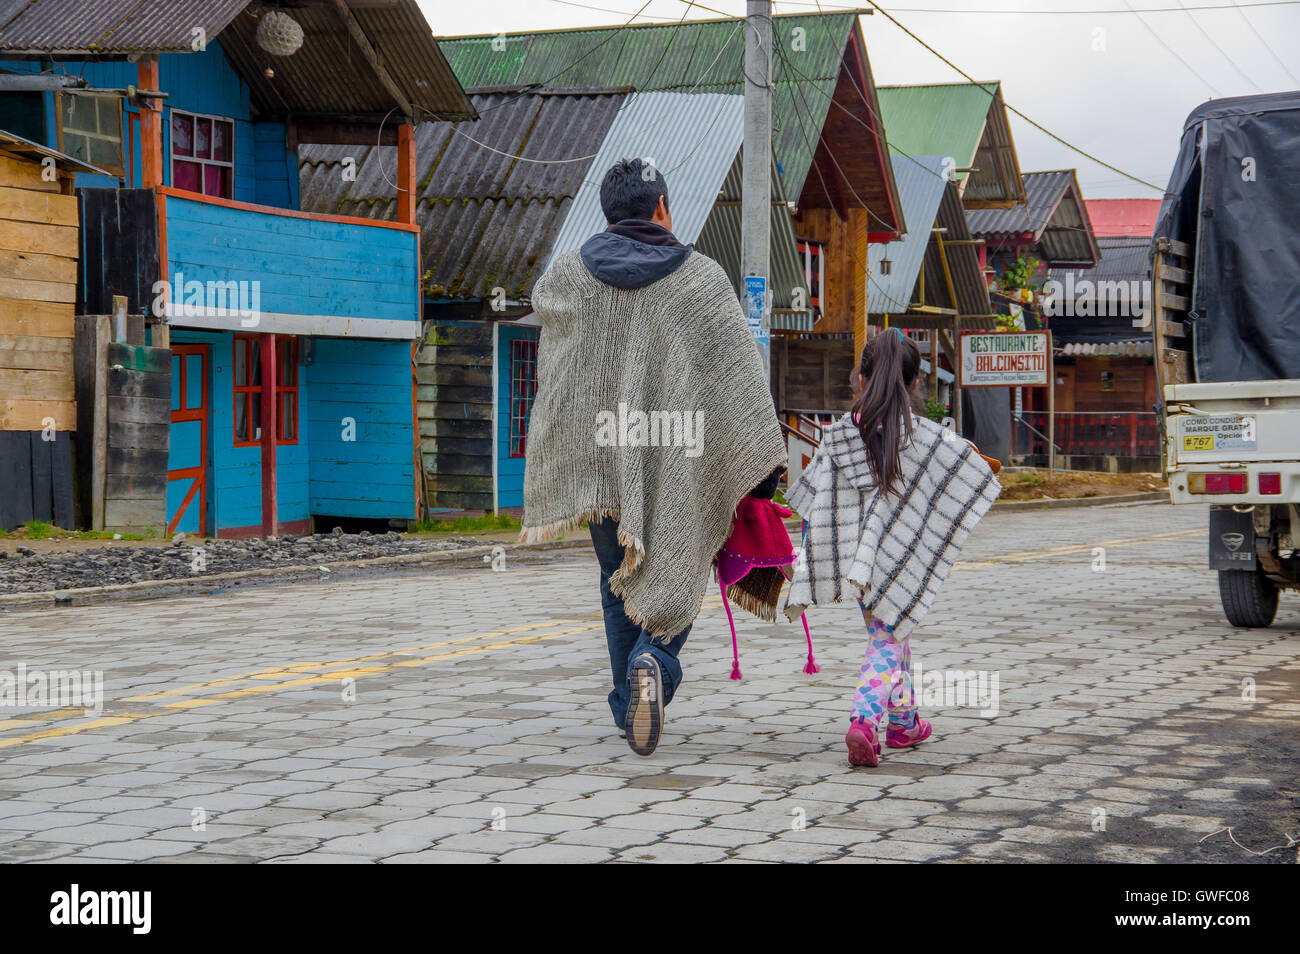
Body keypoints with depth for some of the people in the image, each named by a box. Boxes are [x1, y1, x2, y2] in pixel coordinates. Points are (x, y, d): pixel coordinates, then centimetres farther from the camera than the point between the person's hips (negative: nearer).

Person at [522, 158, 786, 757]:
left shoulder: (571, 273, 1)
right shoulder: (701, 278, -5)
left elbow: (541, 300, 26)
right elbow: (738, 371, -9)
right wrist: (767, 458, -8)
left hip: (601, 456, 2)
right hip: (675, 459, -2)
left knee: (619, 584, 16)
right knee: (673, 573, 10)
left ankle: (630, 709, 17)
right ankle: (654, 663, -17)